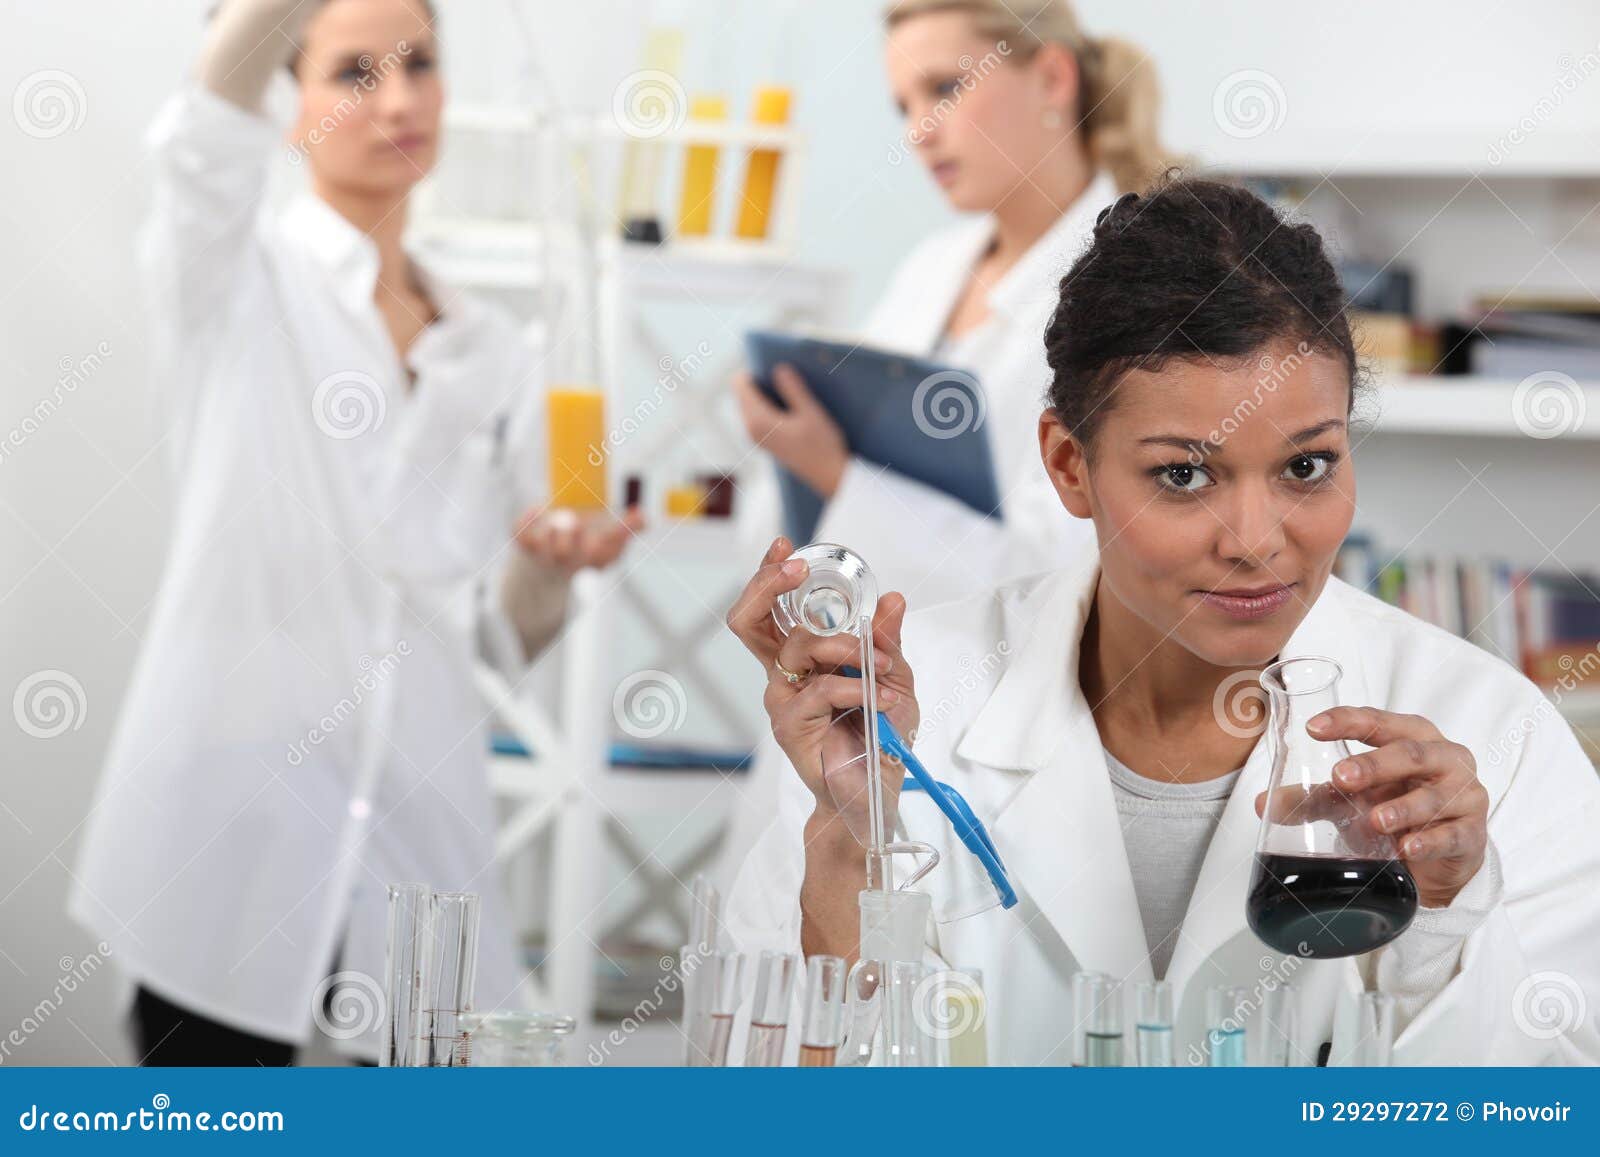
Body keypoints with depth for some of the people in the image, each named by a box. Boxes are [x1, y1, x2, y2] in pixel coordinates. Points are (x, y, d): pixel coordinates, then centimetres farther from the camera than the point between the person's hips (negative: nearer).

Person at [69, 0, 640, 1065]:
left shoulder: (497, 355, 14)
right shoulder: (240, 274, 1)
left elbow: (509, 630, 12)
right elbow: (211, 124, -22)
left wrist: (550, 561, -10)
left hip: (421, 826, 4)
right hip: (231, 820, -4)